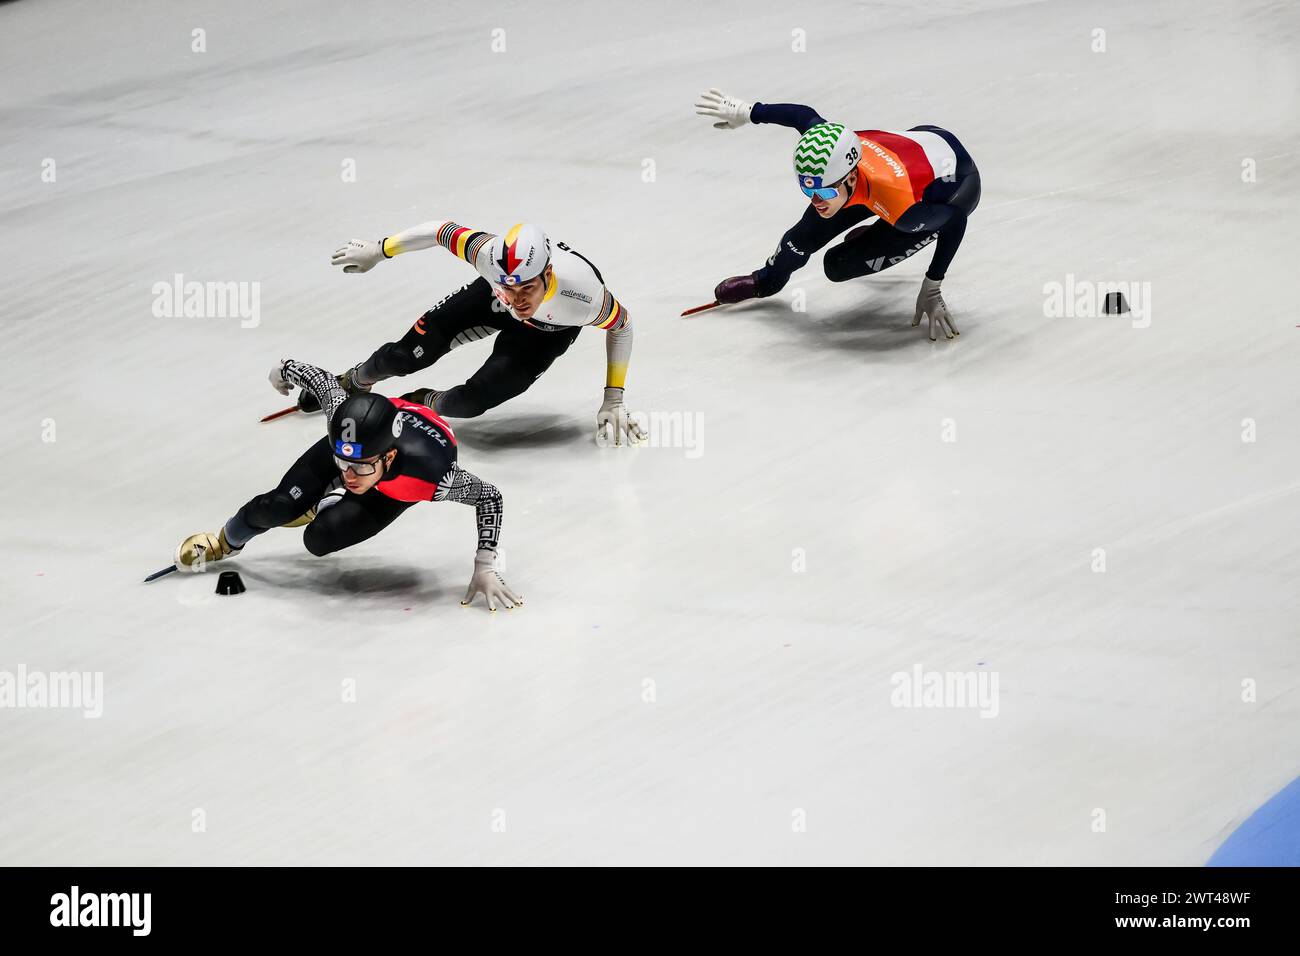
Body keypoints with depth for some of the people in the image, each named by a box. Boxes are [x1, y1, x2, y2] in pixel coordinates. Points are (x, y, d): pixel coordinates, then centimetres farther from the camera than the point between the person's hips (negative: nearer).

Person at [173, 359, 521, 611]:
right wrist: (283, 370, 2)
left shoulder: (431, 476, -47)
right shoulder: (342, 411, -42)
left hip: (397, 486, -2)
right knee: (278, 508, -13)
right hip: (352, 435, 2)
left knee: (319, 540, -17)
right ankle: (227, 541, 21)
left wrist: (485, 568, -33)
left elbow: (489, 497, -30)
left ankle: (321, 504, 21)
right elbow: (320, 377, -20)